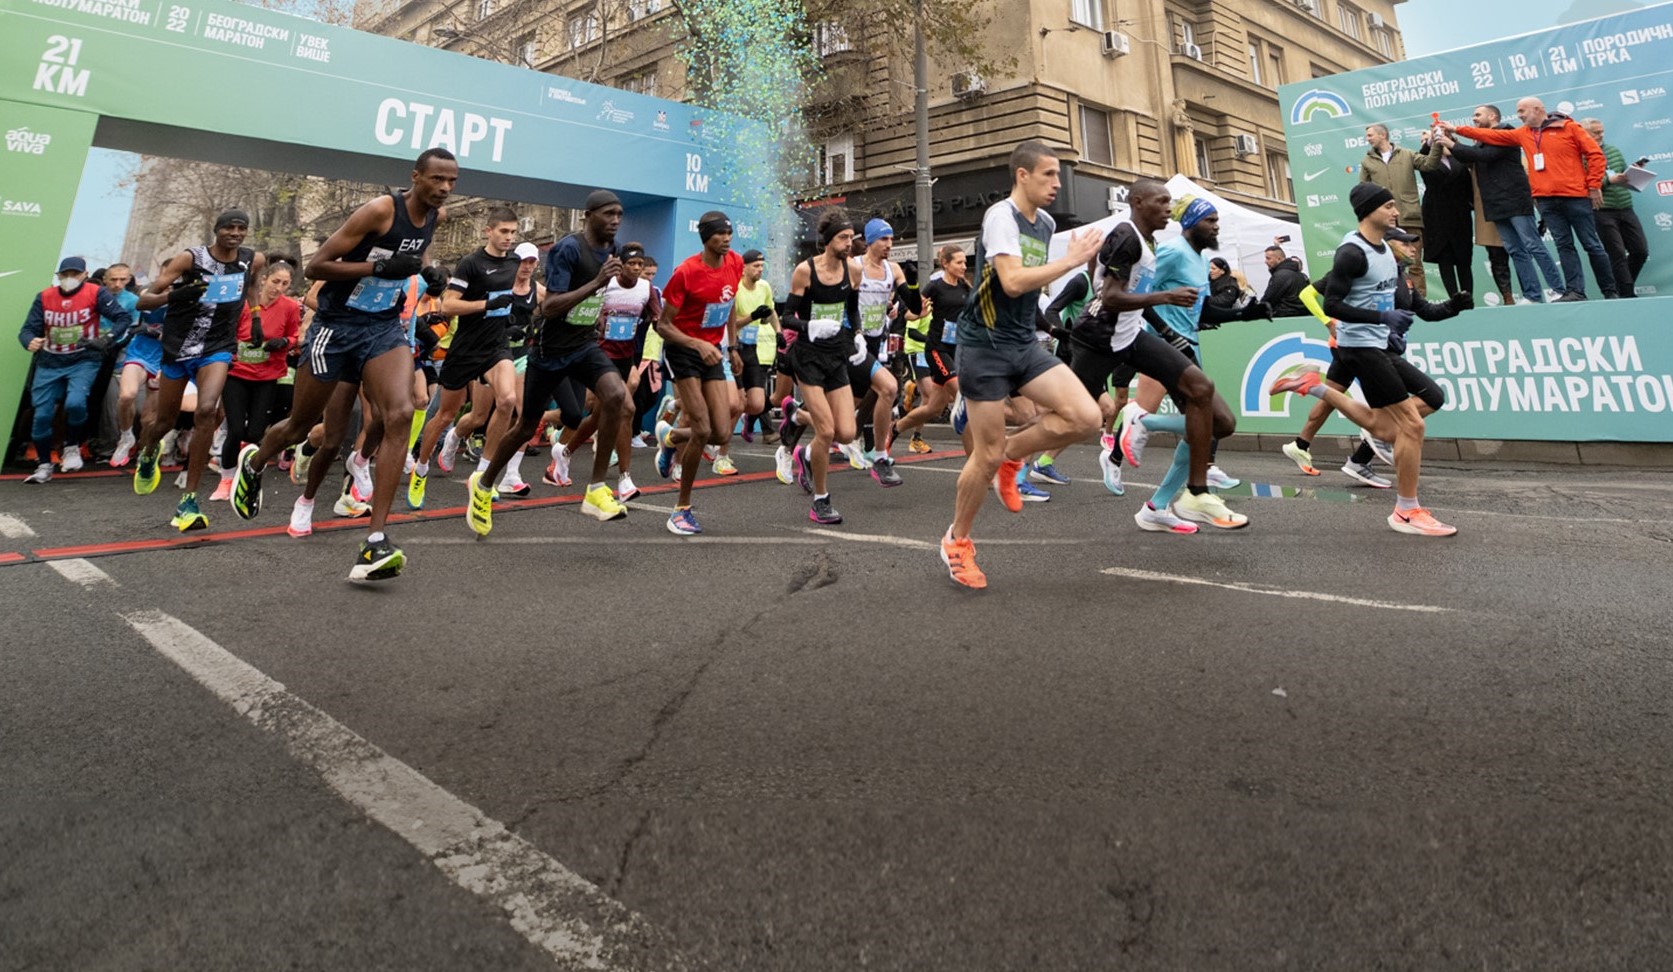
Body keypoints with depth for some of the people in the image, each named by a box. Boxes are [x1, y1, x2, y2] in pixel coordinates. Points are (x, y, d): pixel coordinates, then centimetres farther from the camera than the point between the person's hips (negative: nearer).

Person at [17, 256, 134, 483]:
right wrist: (30, 342, -22)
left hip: (83, 361, -3)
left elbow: (124, 317, -10)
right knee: (42, 415, 2)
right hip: (49, 364, 3)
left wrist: (107, 339, -23)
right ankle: (44, 466, 19)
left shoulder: (95, 293, -6)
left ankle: (72, 447, 3)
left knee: (75, 402, -26)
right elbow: (28, 329, 1)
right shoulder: (44, 297, 2)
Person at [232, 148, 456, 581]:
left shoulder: (435, 215, 3)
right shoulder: (381, 209, -17)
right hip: (336, 325, -4)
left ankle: (375, 540, -23)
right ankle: (253, 464, 50)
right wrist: (381, 267, -24)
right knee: (301, 424, 12)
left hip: (385, 327, 4)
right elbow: (315, 266, -17)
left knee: (400, 415, -22)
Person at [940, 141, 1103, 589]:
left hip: (1024, 344, 7)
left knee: (1086, 417, -12)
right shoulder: (1000, 215, -11)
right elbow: (1012, 281, -26)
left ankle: (1011, 456, 13)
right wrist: (1071, 260, -19)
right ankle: (957, 541, 18)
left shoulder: (1046, 224, 14)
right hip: (985, 346, -7)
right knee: (987, 455, -3)